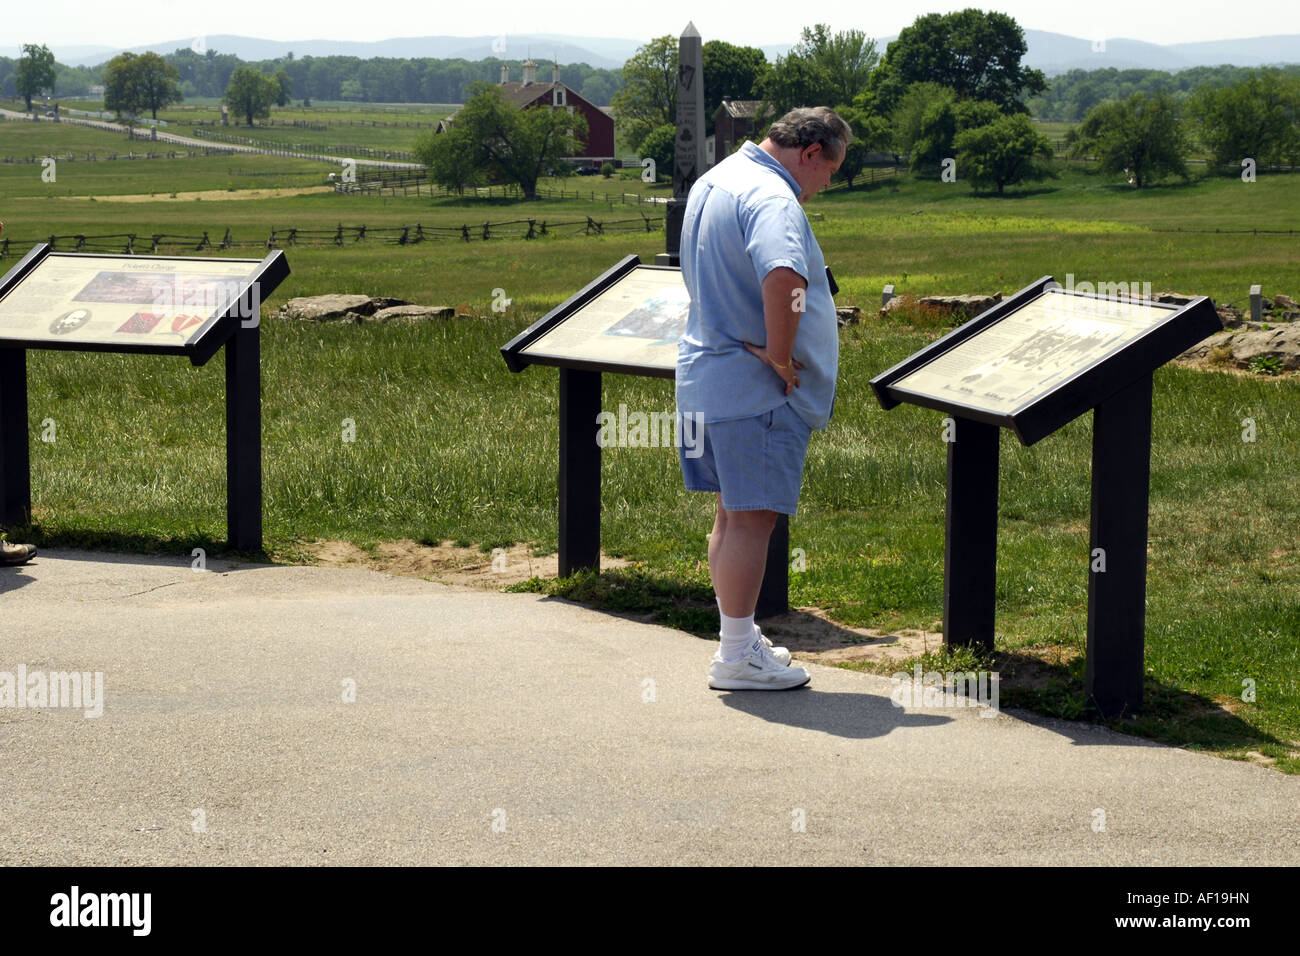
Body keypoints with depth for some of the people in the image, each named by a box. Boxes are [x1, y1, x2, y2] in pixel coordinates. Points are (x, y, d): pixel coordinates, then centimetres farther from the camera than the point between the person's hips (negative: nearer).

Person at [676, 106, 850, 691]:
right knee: (752, 518, -4)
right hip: (756, 388, -10)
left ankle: (738, 637, 26)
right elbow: (783, 277, -39)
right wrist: (780, 353, -26)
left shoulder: (714, 181, 15)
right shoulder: (772, 199, -19)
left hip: (707, 377, 10)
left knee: (733, 514, 17)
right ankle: (737, 656, 2)